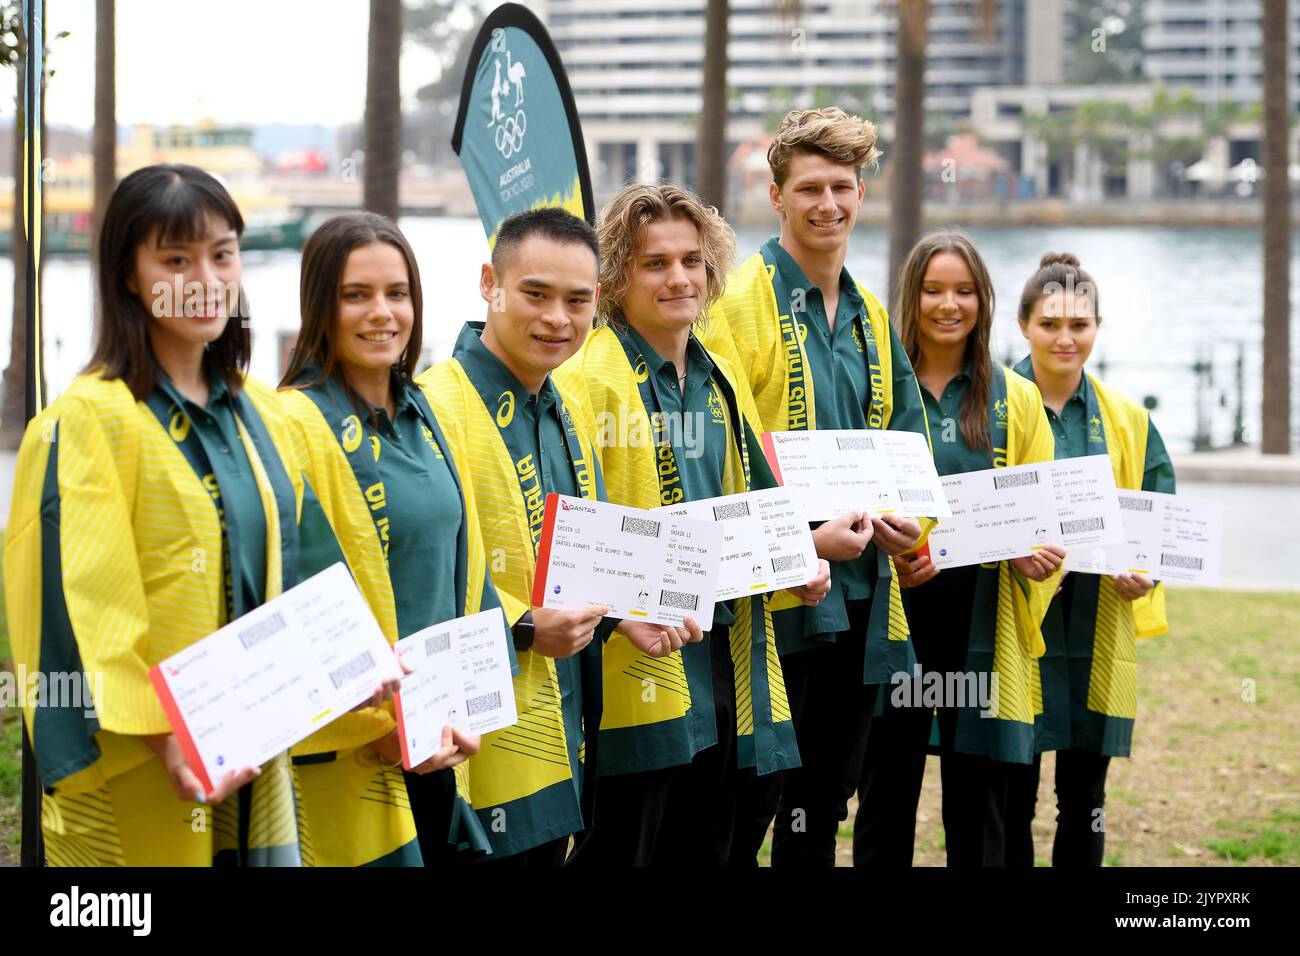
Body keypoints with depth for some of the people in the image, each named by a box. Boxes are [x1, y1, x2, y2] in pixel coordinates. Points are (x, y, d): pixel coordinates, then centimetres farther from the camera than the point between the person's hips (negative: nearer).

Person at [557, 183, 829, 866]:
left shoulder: (722, 383, 14)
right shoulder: (588, 380, -9)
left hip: (725, 667, 7)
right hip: (634, 665, -7)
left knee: (704, 848, 13)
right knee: (620, 850, -2)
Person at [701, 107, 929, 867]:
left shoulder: (871, 319, 15)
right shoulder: (745, 303, -8)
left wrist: (910, 518, -1)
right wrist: (800, 539, -21)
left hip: (862, 596, 7)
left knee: (825, 794, 14)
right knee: (752, 797, -3)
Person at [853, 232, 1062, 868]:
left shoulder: (1015, 399, 10)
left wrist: (1037, 553, -11)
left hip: (983, 622, 1)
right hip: (894, 608, -1)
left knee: (978, 797, 3)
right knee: (887, 788, 3)